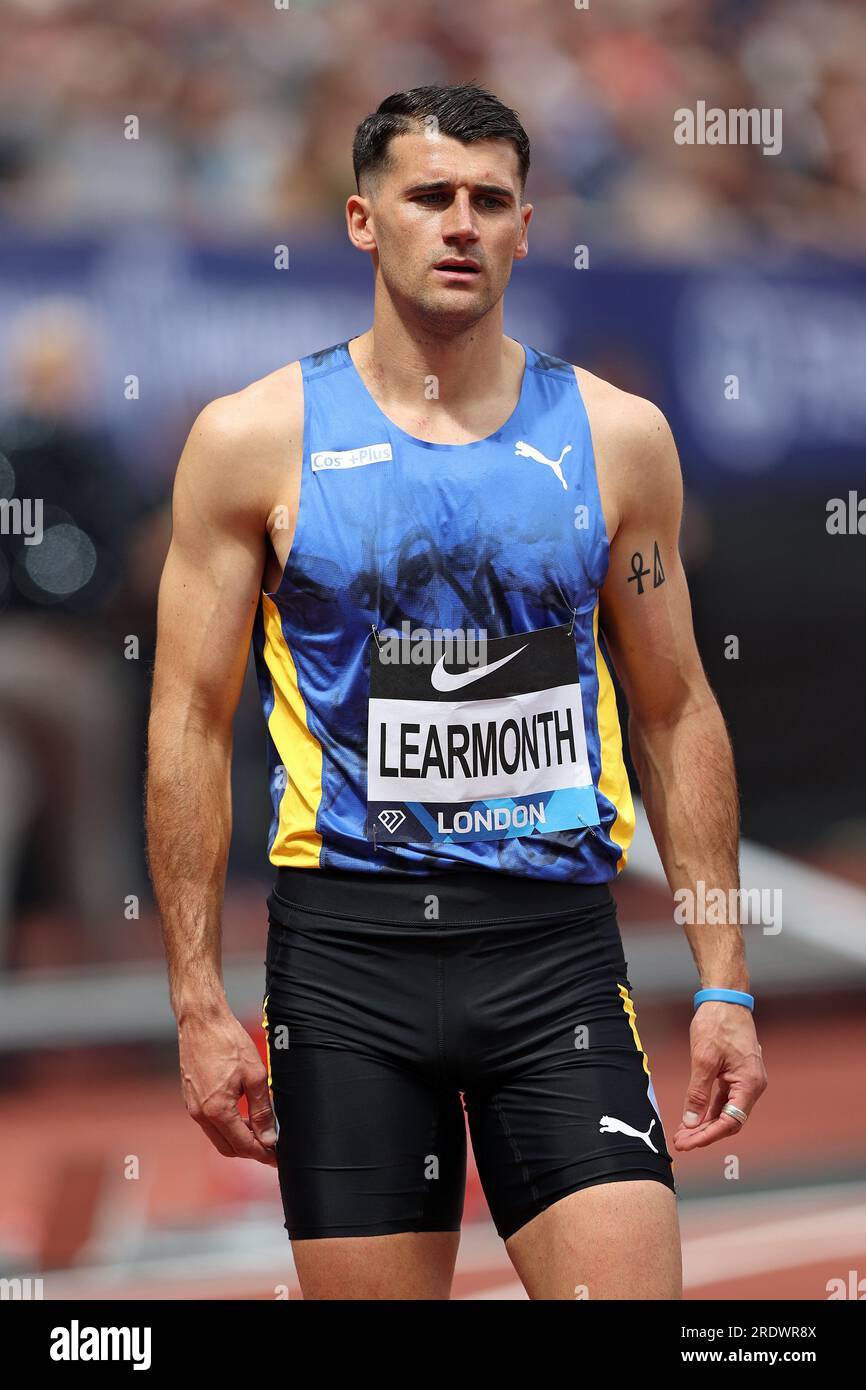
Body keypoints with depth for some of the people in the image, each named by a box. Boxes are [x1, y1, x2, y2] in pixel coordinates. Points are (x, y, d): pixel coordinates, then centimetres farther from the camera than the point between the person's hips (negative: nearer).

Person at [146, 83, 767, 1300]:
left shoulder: (616, 437, 7)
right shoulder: (257, 438, 1)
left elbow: (676, 715, 12)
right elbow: (191, 723, 2)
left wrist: (724, 980, 6)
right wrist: (199, 1002, -3)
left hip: (555, 937, 1)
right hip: (345, 939, -1)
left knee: (631, 1286, -11)